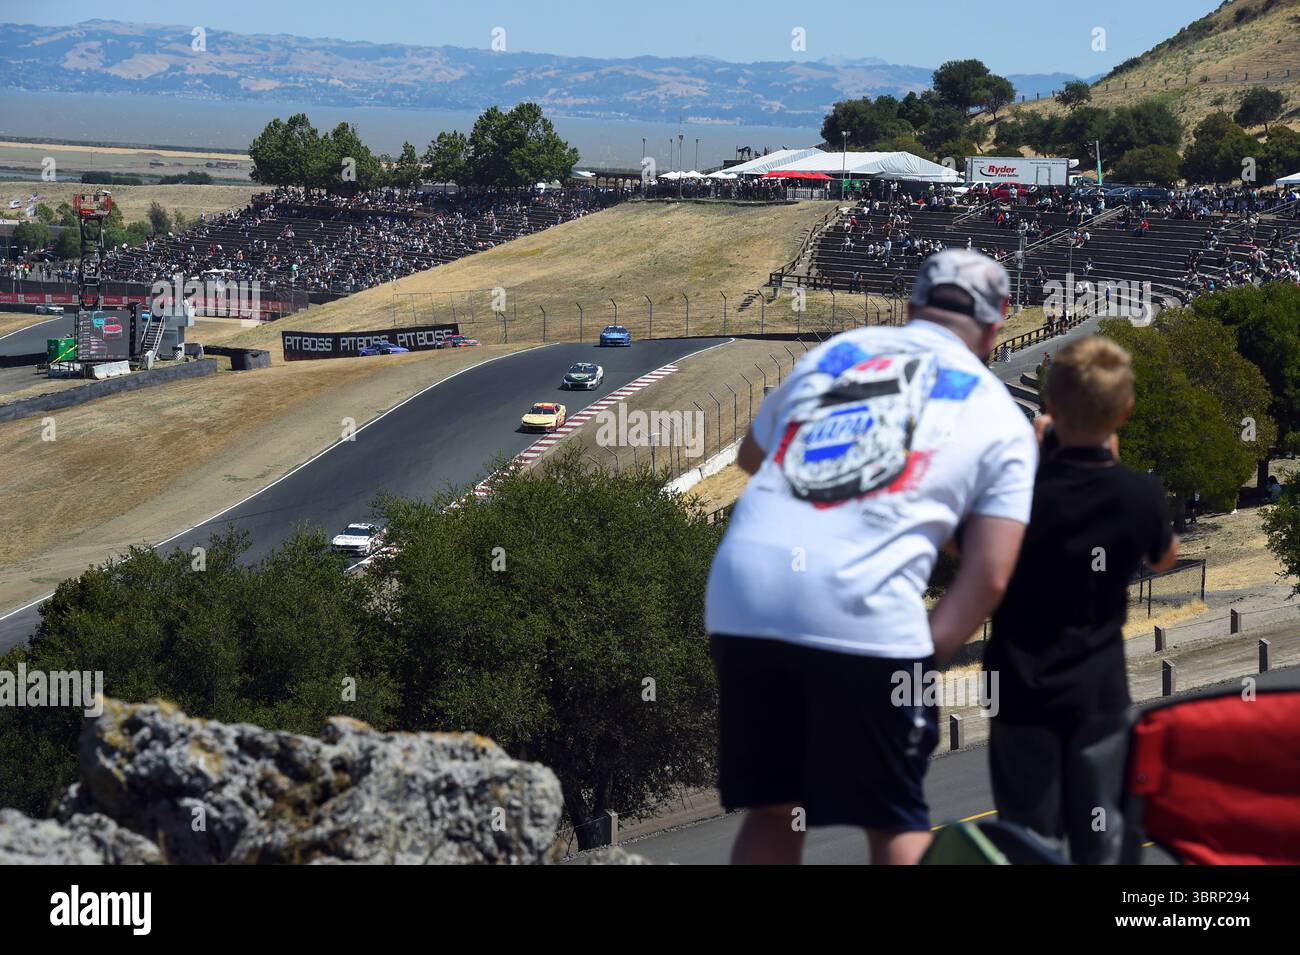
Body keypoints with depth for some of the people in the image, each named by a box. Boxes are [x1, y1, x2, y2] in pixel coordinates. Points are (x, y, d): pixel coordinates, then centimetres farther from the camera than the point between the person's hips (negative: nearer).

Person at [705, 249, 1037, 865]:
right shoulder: (1002, 422, 14)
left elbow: (751, 457, 40)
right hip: (864, 611, -3)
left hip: (740, 599, 3)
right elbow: (988, 577, 2)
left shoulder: (835, 350, 22)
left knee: (772, 812, 16)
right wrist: (924, 658, 4)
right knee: (894, 823, 11)